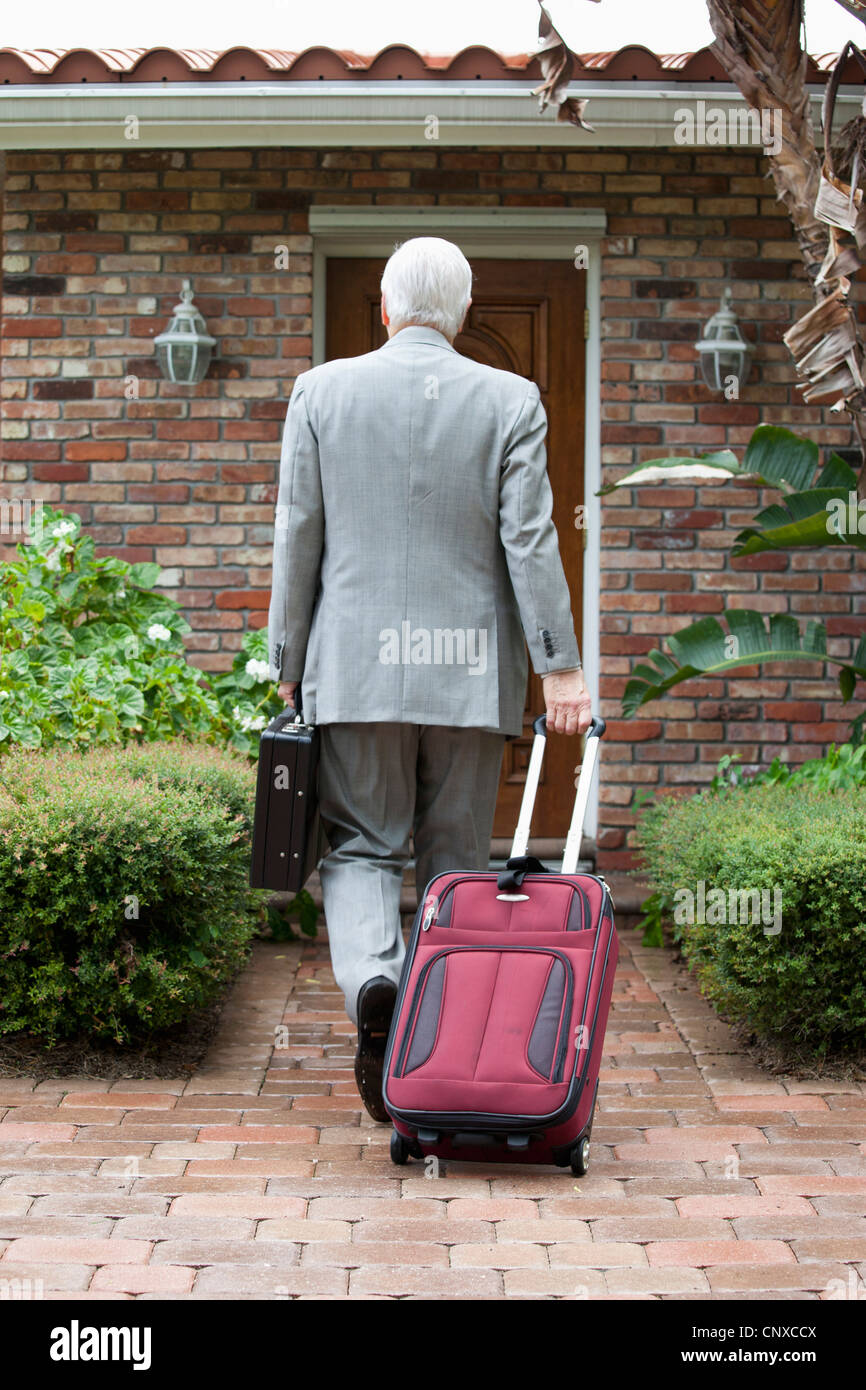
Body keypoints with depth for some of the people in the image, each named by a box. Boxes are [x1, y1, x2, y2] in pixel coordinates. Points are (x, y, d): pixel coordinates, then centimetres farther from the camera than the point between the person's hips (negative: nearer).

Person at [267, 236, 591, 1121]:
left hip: (355, 666, 0)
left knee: (361, 846, 7)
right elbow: (530, 542, -5)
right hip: (470, 669, 0)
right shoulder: (511, 401, 1)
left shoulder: (321, 391, 3)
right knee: (457, 857, 11)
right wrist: (560, 666, -3)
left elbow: (296, 539, 3)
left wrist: (289, 665, 9)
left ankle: (372, 982, -20)